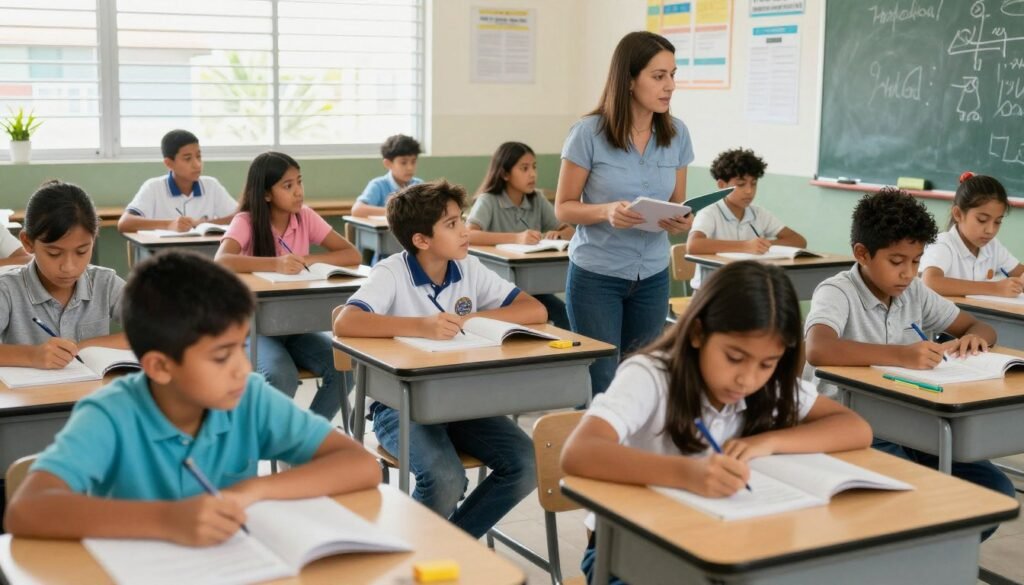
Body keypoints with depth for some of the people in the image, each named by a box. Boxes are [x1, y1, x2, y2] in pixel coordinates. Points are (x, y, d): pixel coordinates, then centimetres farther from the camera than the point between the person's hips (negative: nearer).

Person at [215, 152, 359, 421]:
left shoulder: (306, 217, 0)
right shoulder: (246, 221, -11)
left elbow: (352, 255, -5)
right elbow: (222, 262, -30)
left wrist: (309, 260, -21)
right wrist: (275, 263, -42)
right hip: (256, 327, -4)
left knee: (343, 368, -21)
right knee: (281, 378, -32)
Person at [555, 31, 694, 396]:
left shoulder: (677, 134, -1)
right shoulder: (589, 133, -12)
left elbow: (678, 203, 10)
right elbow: (564, 208, -6)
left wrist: (680, 222, -14)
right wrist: (607, 211, -26)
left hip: (652, 276, 4)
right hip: (596, 275, -4)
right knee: (600, 386, -1)